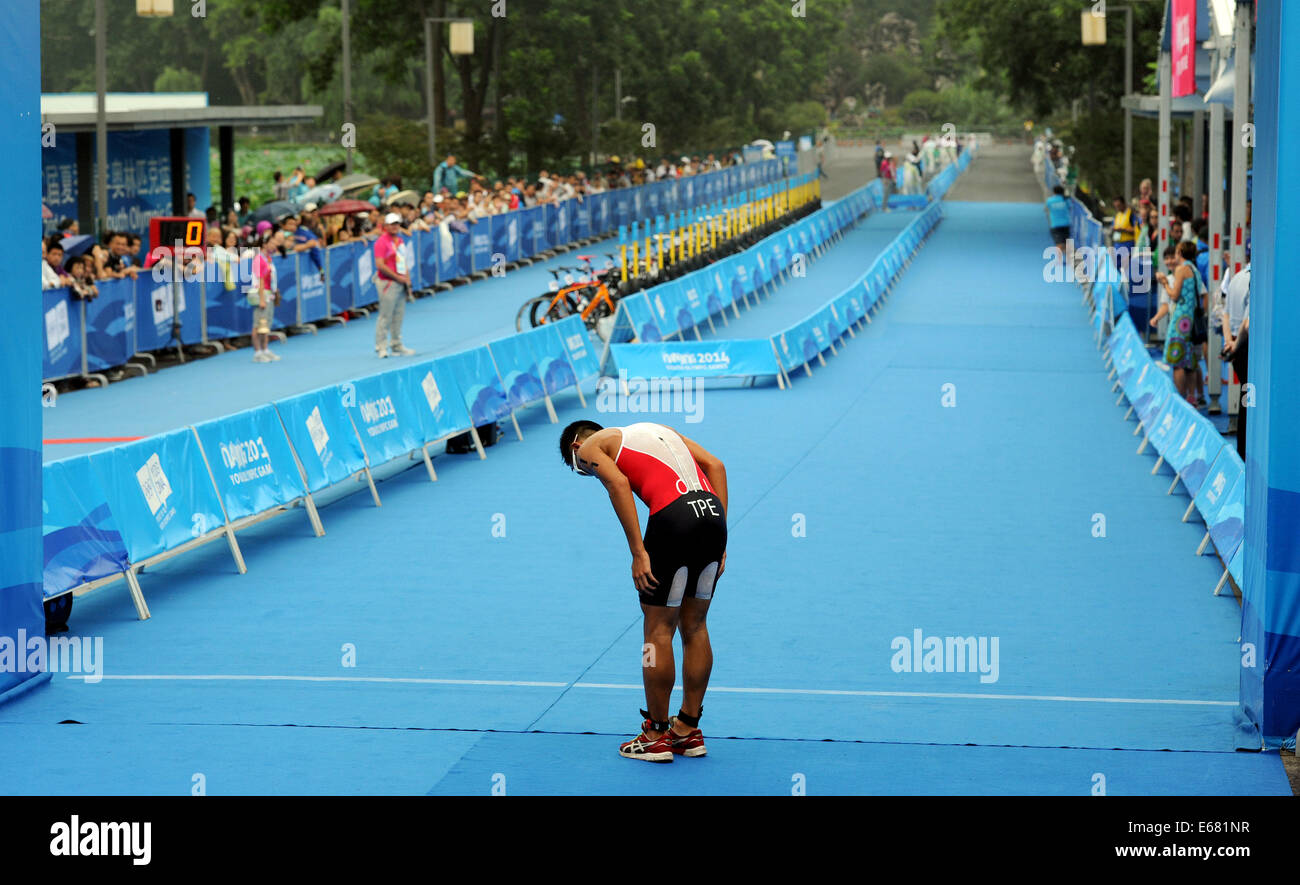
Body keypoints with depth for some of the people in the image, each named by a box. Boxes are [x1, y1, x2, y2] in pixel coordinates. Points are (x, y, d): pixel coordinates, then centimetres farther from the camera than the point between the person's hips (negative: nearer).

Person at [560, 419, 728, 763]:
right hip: (713, 513, 6)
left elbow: (618, 483, -7)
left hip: (673, 515, -6)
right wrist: (719, 539, 18)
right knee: (694, 627, 18)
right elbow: (715, 465, 21)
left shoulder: (590, 446, 14)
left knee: (658, 630, 6)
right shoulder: (658, 430, 32)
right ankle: (688, 729, 26)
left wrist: (638, 552, -10)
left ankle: (656, 735, 14)